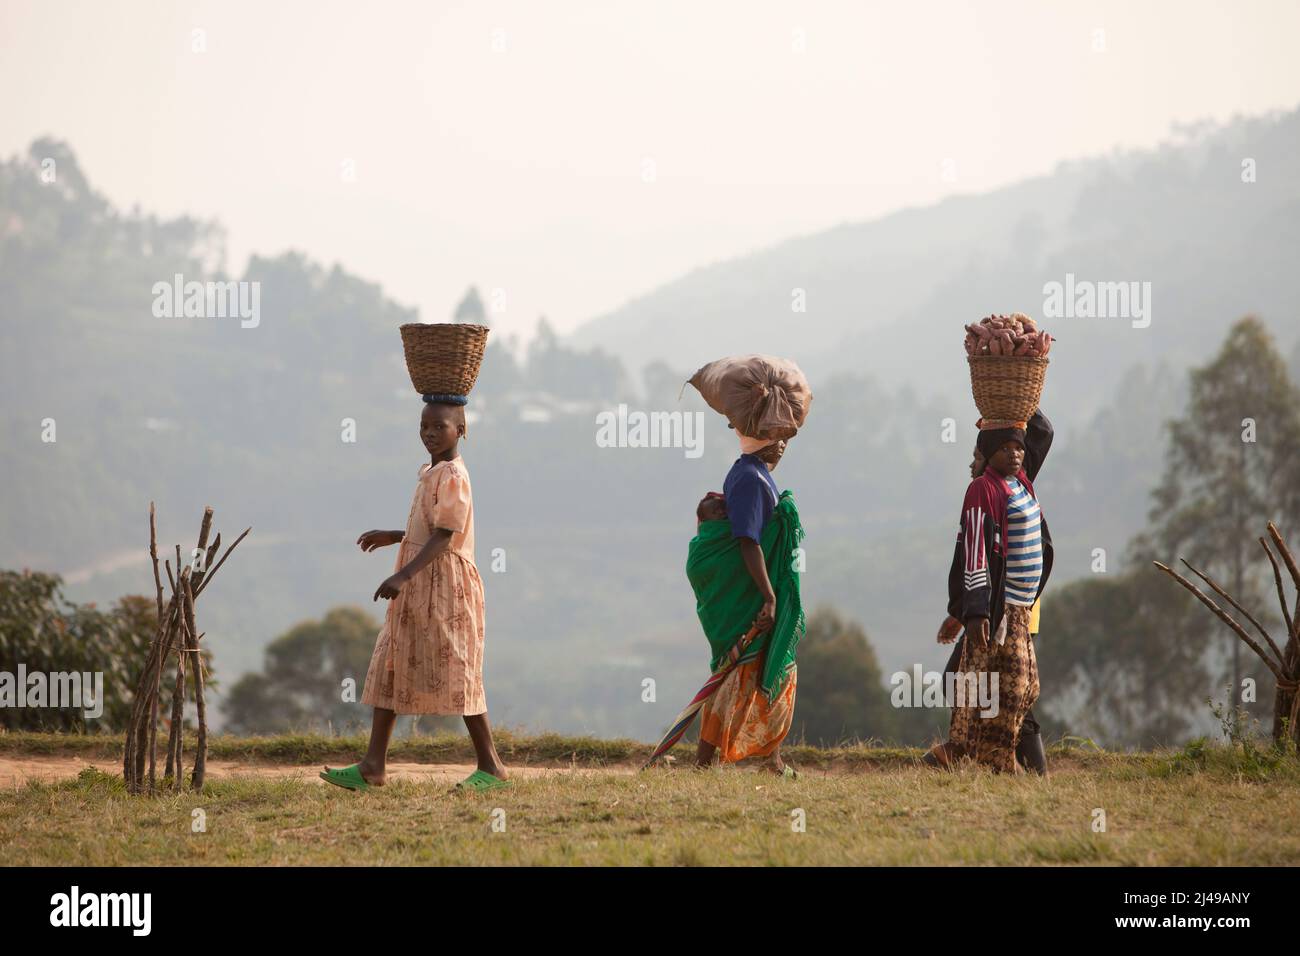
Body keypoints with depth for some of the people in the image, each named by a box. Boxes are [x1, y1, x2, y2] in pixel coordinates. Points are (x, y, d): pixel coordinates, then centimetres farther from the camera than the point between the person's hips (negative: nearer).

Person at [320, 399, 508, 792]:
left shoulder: (452, 477, -15)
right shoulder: (429, 474, 15)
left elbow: (443, 537, -23)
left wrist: (403, 575, -29)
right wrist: (391, 537, 21)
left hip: (444, 583, -10)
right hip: (416, 587, 10)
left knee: (457, 673, -5)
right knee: (390, 667, 6)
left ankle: (491, 766, 3)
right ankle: (373, 766, 7)